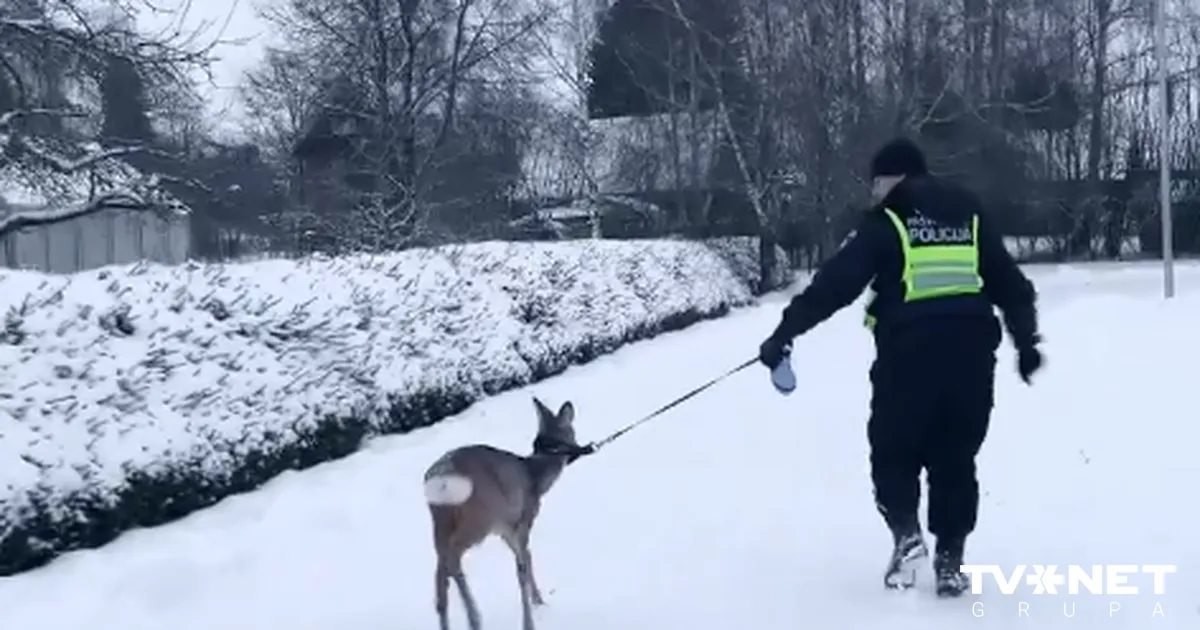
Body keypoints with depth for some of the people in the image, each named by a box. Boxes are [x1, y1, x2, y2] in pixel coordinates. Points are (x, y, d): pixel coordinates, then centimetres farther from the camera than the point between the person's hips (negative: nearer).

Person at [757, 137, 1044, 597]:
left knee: (893, 449, 13)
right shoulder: (969, 215, 17)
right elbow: (1011, 284, 19)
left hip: (909, 352, -4)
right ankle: (950, 558, 11)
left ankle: (906, 533, -6)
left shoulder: (886, 220, 2)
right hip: (971, 351, 4)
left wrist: (785, 333, -6)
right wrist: (1026, 340, 27)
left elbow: (834, 283, -6)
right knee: (956, 457, 14)